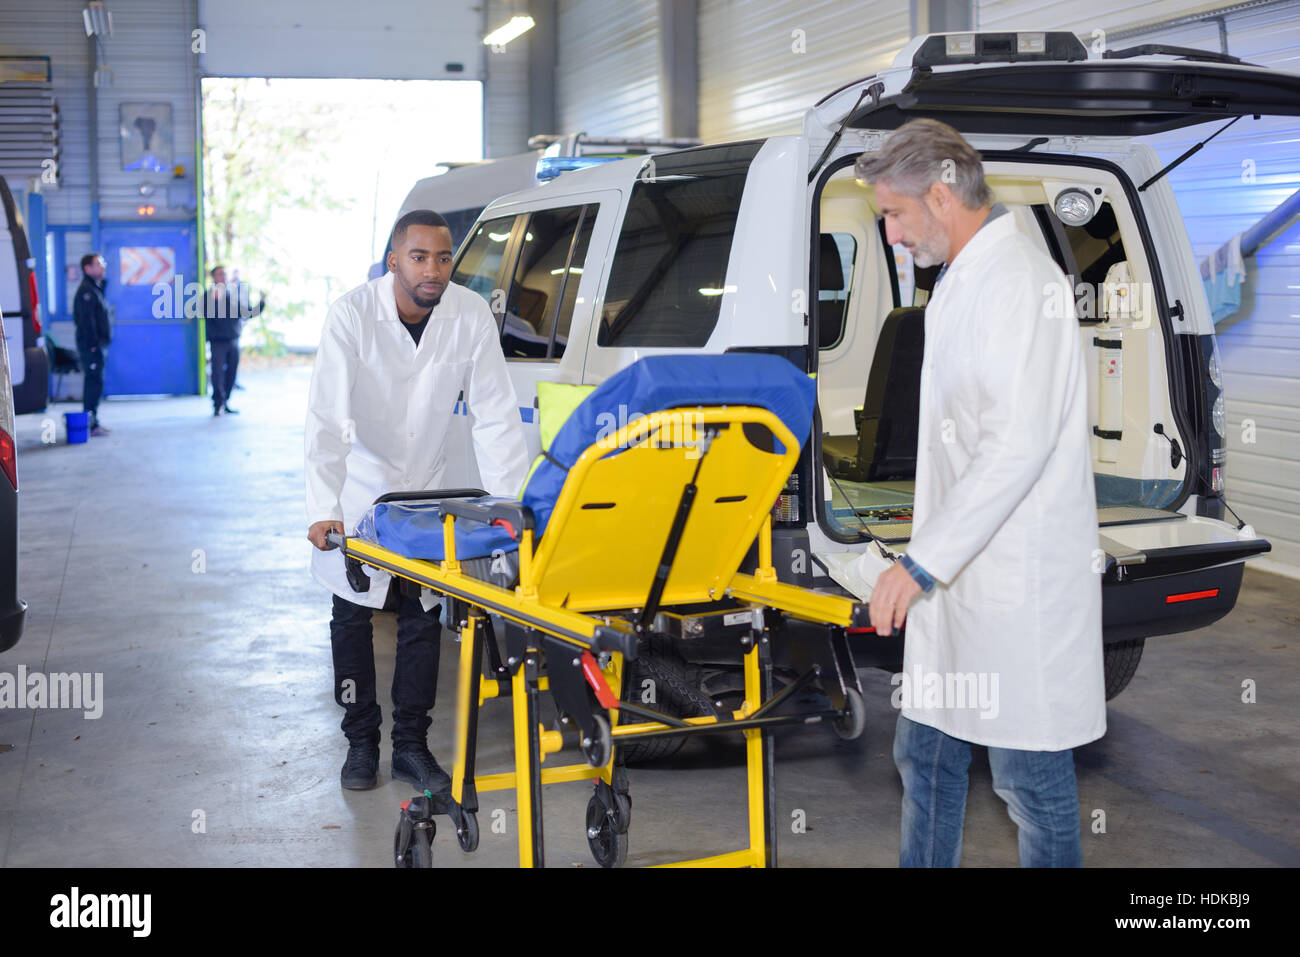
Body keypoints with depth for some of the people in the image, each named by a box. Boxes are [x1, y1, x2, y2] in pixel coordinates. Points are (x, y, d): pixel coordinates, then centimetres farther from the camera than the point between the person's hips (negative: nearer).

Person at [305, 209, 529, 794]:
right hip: (360, 487, -2)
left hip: (427, 485, 2)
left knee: (421, 618, 3)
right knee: (352, 615, 6)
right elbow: (327, 417, -29)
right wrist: (324, 511, -39)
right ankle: (361, 741, 21)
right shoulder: (352, 315, -24)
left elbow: (495, 417, -14)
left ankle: (411, 746, 15)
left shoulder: (472, 316, -17)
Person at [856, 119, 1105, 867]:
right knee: (925, 756, 15)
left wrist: (922, 561, -24)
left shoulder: (1019, 280, -16)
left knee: (1030, 775, 2)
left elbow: (1021, 442, -24)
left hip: (1018, 582, -10)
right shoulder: (962, 282, 17)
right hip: (961, 573, 10)